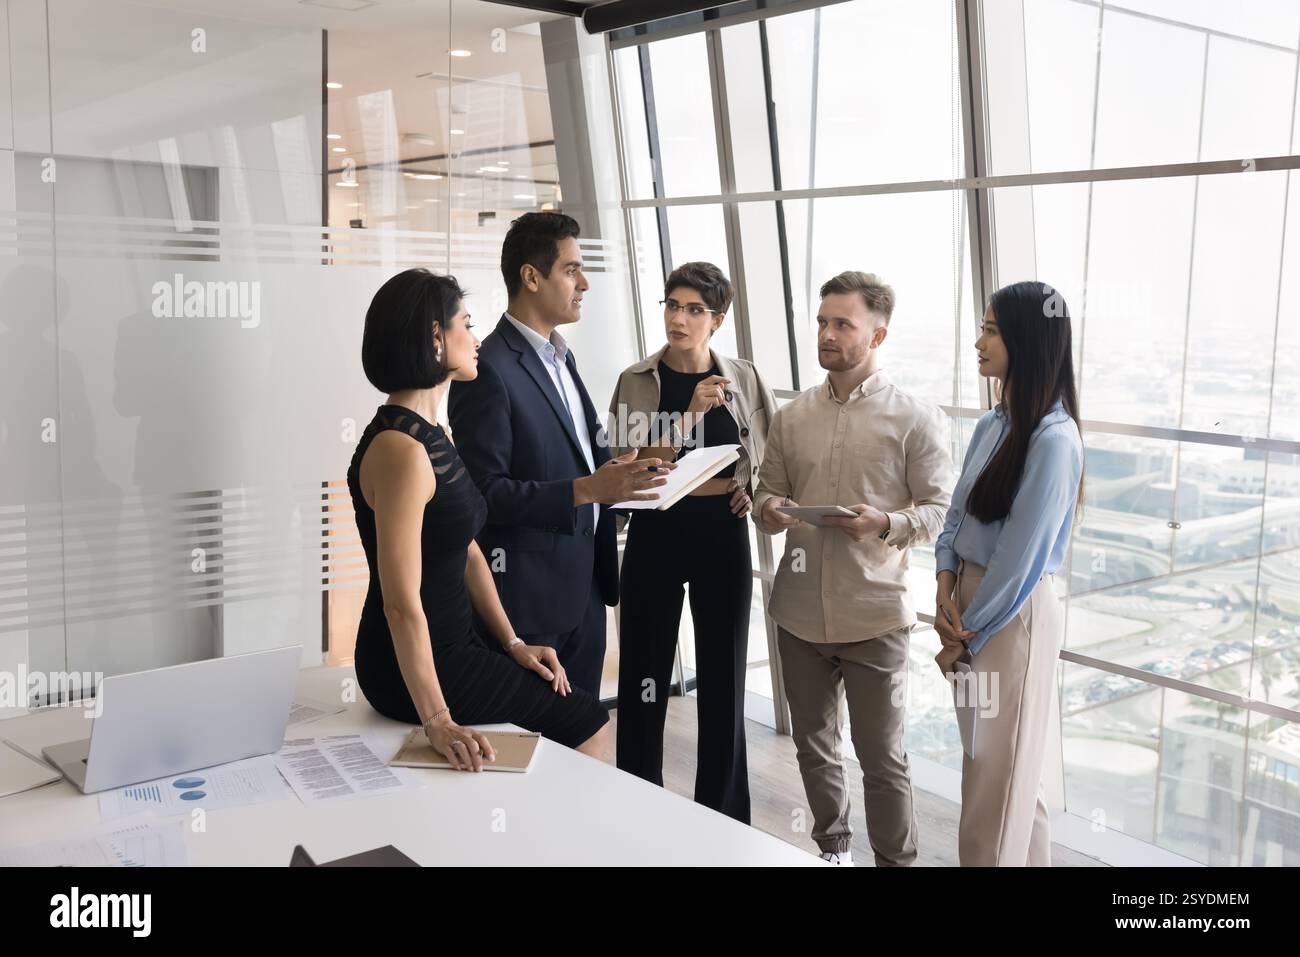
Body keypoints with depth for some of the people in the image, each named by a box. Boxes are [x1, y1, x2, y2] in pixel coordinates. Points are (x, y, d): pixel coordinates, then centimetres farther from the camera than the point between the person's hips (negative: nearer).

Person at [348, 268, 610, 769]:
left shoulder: (432, 435, 9)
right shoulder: (401, 449, -23)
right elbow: (401, 603, -26)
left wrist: (513, 643, 6)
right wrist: (437, 721, -27)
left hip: (454, 644, 9)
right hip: (416, 665, -9)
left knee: (585, 718, 10)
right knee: (589, 724, 1)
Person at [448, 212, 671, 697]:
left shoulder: (561, 358, 14)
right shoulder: (489, 370, -16)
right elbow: (484, 492, -20)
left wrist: (619, 474, 3)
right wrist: (586, 489, -26)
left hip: (584, 589, 8)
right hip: (529, 597, -8)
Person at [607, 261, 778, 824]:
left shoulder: (743, 379, 2)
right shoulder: (637, 381, -3)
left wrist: (754, 488, -2)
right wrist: (690, 412, -21)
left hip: (723, 537, 1)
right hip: (656, 535, -1)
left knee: (723, 678, 8)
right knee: (645, 677, 1)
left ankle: (721, 819, 22)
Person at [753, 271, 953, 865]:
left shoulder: (916, 420, -5)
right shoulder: (791, 417, 7)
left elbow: (939, 510, -6)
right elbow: (767, 491, 13)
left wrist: (886, 524, -23)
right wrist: (768, 511, -10)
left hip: (873, 616, -4)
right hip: (799, 611, 5)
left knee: (882, 759, 5)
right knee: (814, 747, 18)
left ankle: (895, 860, 24)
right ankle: (832, 850, 38)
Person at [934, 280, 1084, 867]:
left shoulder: (1053, 439, -20)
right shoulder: (992, 424, 5)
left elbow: (1019, 558, -19)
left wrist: (963, 638, -11)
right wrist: (945, 594, -8)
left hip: (1014, 615, -8)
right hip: (972, 600, 8)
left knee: (999, 769, 6)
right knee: (986, 757, 19)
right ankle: (1031, 857, 37)